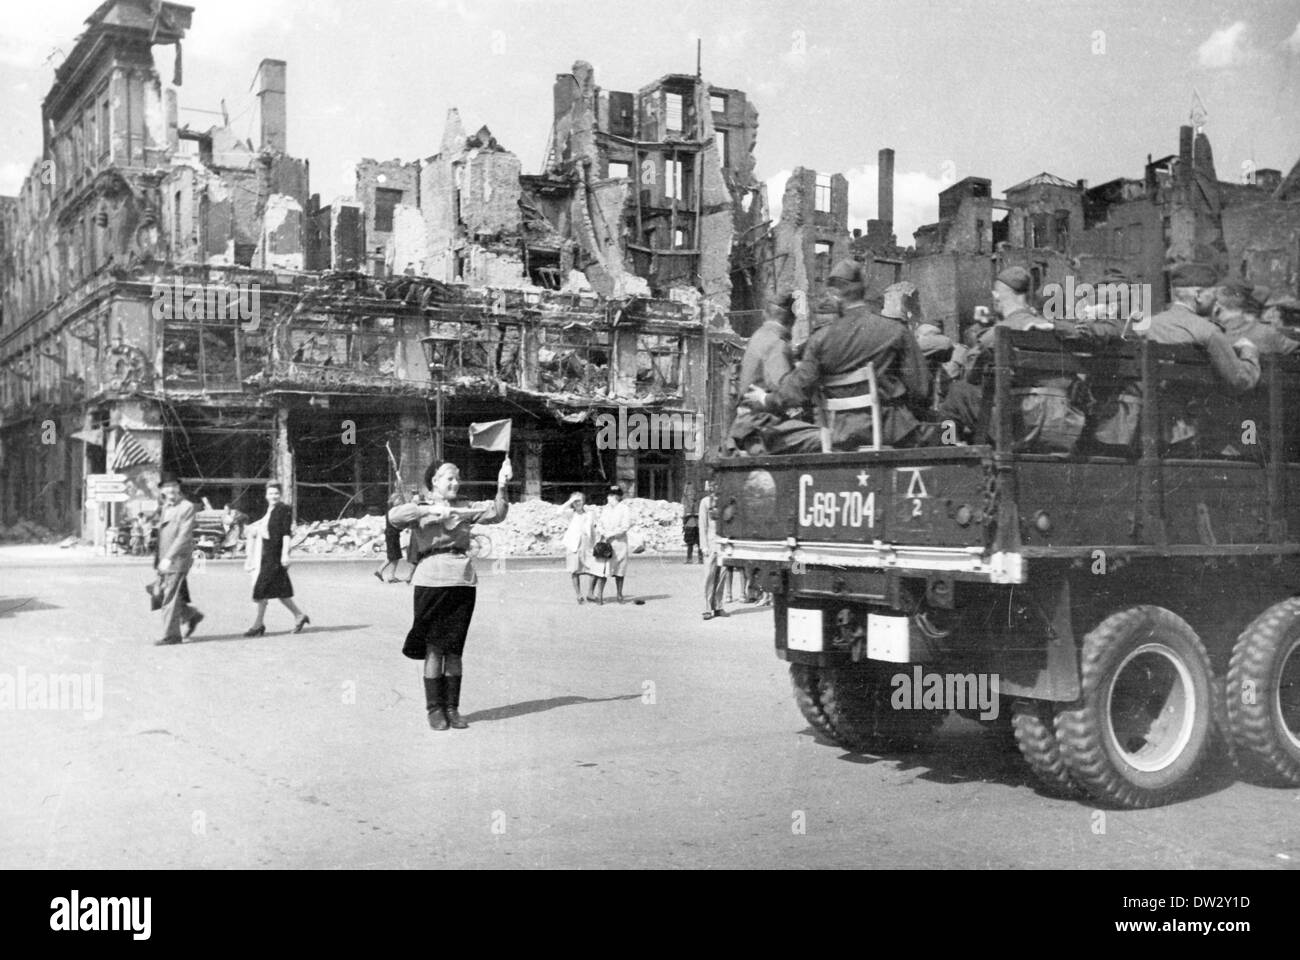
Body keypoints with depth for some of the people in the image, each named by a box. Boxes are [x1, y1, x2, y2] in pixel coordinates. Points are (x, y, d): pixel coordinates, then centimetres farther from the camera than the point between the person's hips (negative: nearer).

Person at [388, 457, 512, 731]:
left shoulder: (465, 510, 14)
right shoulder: (421, 510, 3)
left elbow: (496, 513, 5)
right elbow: (394, 516, -15)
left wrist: (501, 488, -10)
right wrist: (430, 510, -22)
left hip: (463, 582, 3)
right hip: (432, 582, -3)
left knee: (454, 649, 7)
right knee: (434, 649, 1)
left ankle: (452, 708, 15)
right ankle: (434, 708, 10)